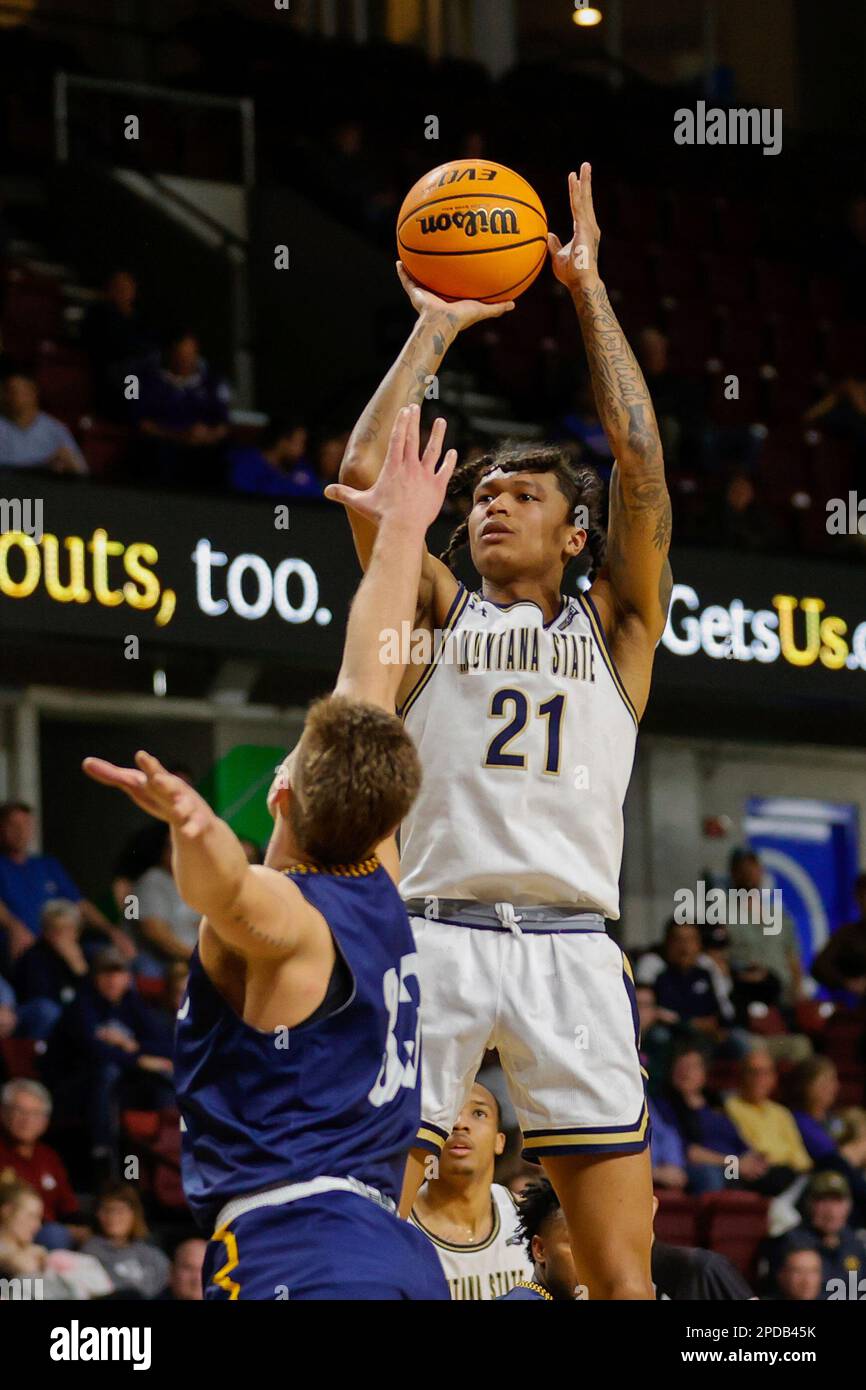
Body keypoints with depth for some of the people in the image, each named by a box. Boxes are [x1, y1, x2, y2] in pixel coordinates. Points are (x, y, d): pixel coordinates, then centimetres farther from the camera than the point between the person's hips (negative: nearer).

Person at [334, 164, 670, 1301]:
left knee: (622, 1271, -5)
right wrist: (436, 327, 10)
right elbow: (363, 476, 4)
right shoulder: (438, 613, 18)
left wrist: (589, 290, 10)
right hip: (434, 938, 0)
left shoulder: (614, 628, 17)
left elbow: (640, 461, 7)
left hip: (568, 947, 0)